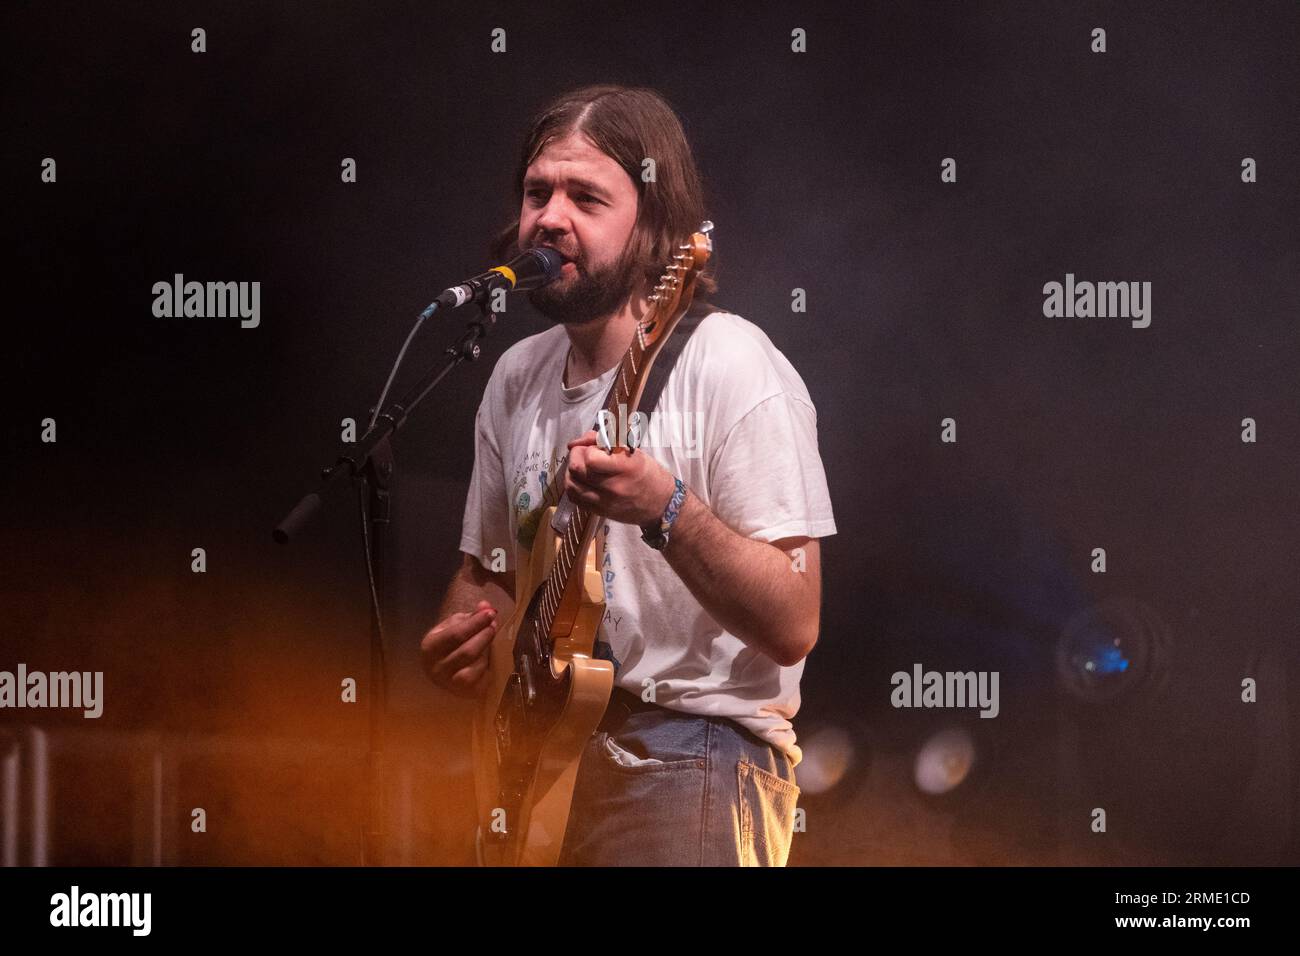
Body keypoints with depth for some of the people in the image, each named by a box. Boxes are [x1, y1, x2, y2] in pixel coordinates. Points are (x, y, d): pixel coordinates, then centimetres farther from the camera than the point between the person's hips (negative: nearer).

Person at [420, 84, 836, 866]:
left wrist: (666, 512, -30)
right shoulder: (517, 378, 9)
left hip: (689, 757, -6)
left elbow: (794, 626, -16)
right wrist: (463, 640, 0)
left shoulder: (728, 367, -12)